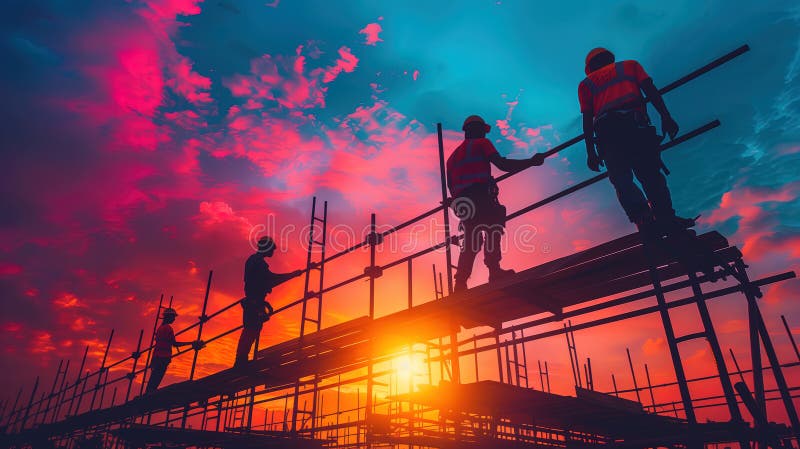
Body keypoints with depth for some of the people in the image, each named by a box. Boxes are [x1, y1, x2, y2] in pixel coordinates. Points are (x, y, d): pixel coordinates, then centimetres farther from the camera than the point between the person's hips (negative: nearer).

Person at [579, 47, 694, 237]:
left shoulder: (586, 84, 28)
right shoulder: (630, 65, 29)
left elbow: (587, 119, 16)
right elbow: (650, 90, 11)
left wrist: (590, 152, 11)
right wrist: (665, 117, 2)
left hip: (605, 129, 0)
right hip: (634, 122, 0)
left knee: (621, 180, -6)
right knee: (650, 174, 1)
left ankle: (643, 218, -25)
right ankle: (666, 217, -14)